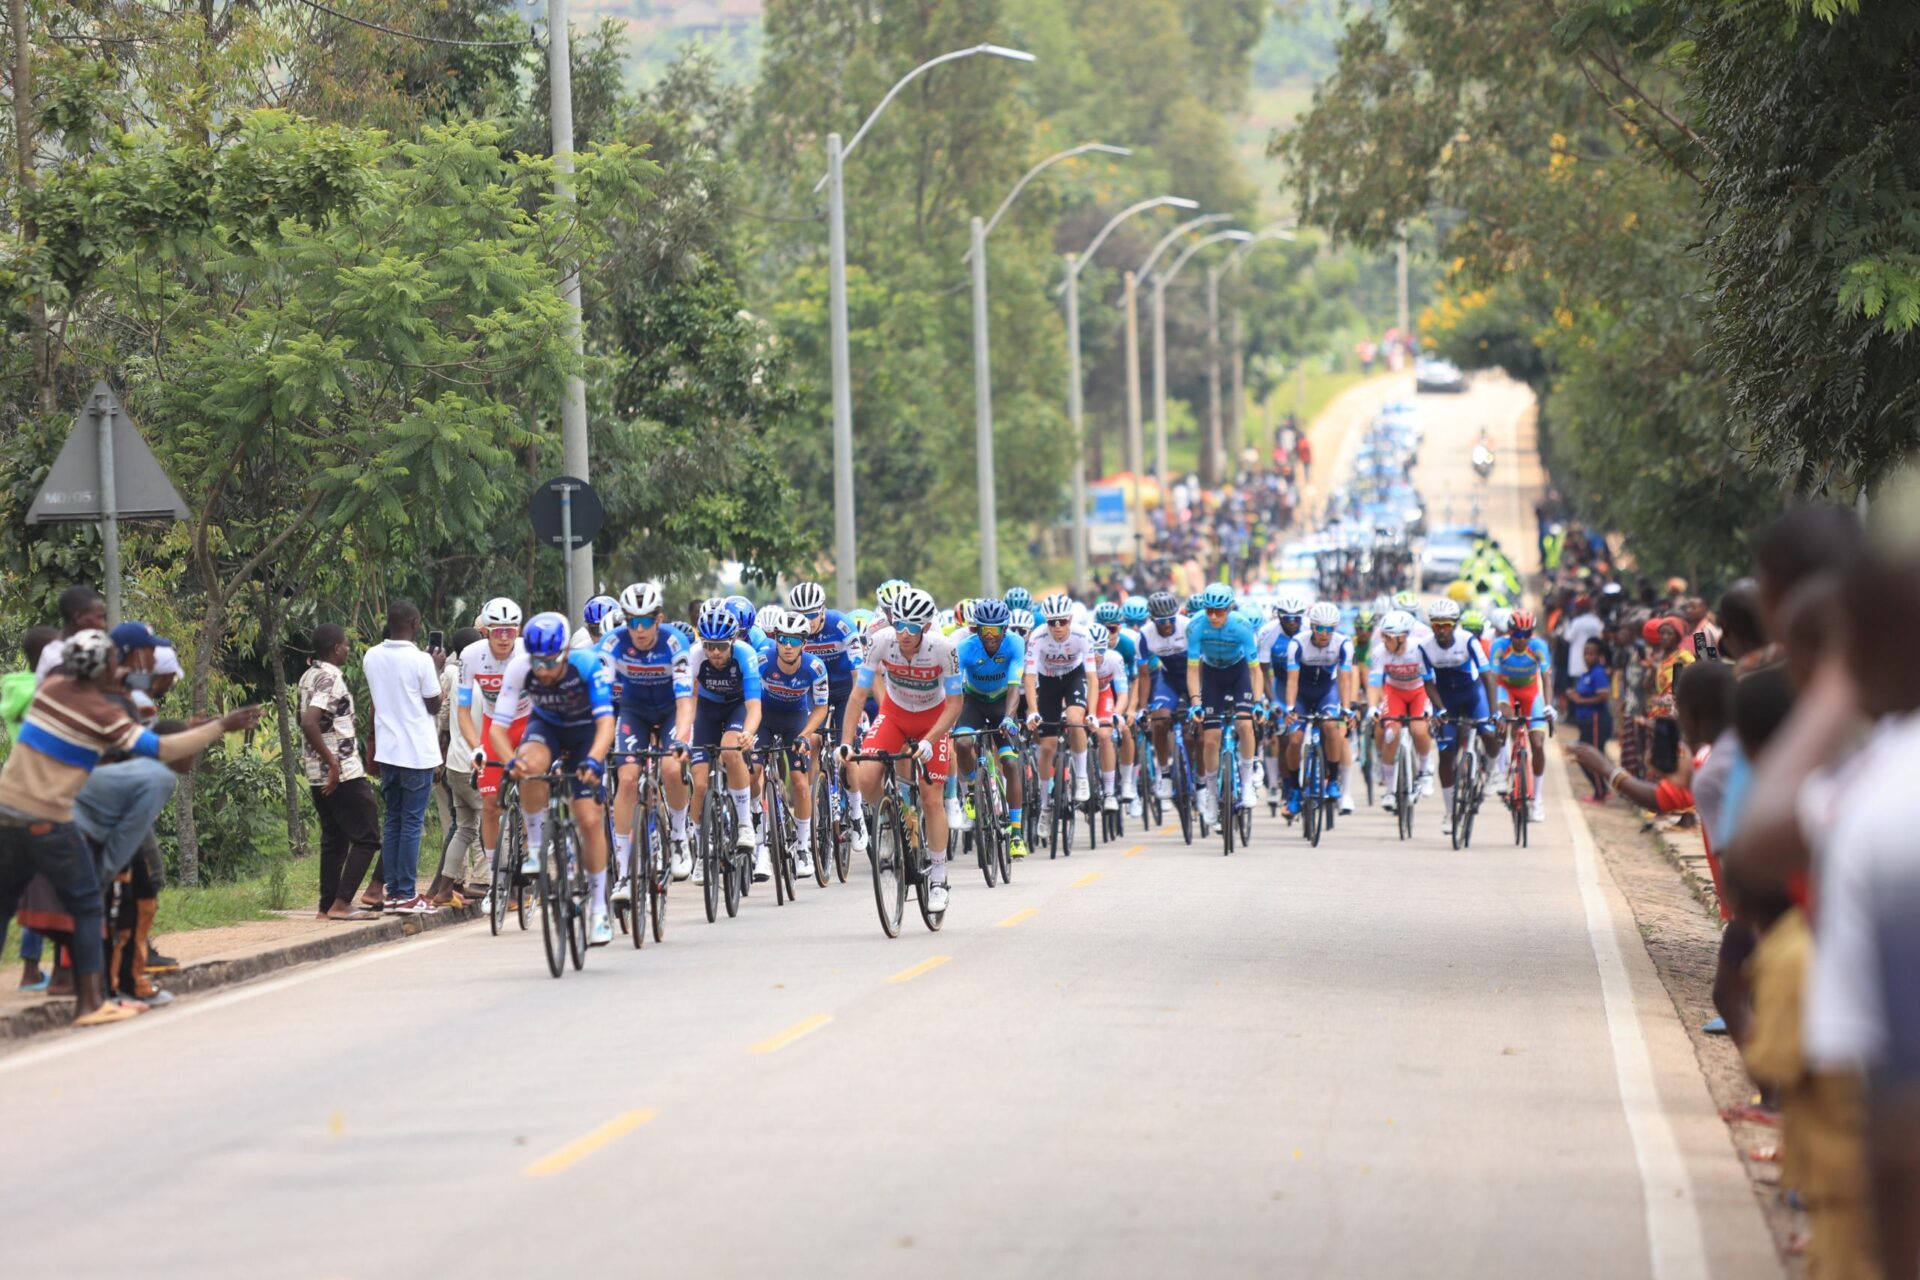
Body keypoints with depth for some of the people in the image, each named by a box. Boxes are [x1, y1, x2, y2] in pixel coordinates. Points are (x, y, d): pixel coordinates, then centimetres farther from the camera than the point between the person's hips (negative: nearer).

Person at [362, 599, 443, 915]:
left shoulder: (372, 657, 4)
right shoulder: (420, 661, -14)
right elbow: (434, 705, -5)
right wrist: (436, 671, 5)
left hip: (386, 751, 5)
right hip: (418, 753, -5)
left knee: (393, 821, 12)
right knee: (412, 823, -2)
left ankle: (393, 891, 11)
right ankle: (407, 895, -3)